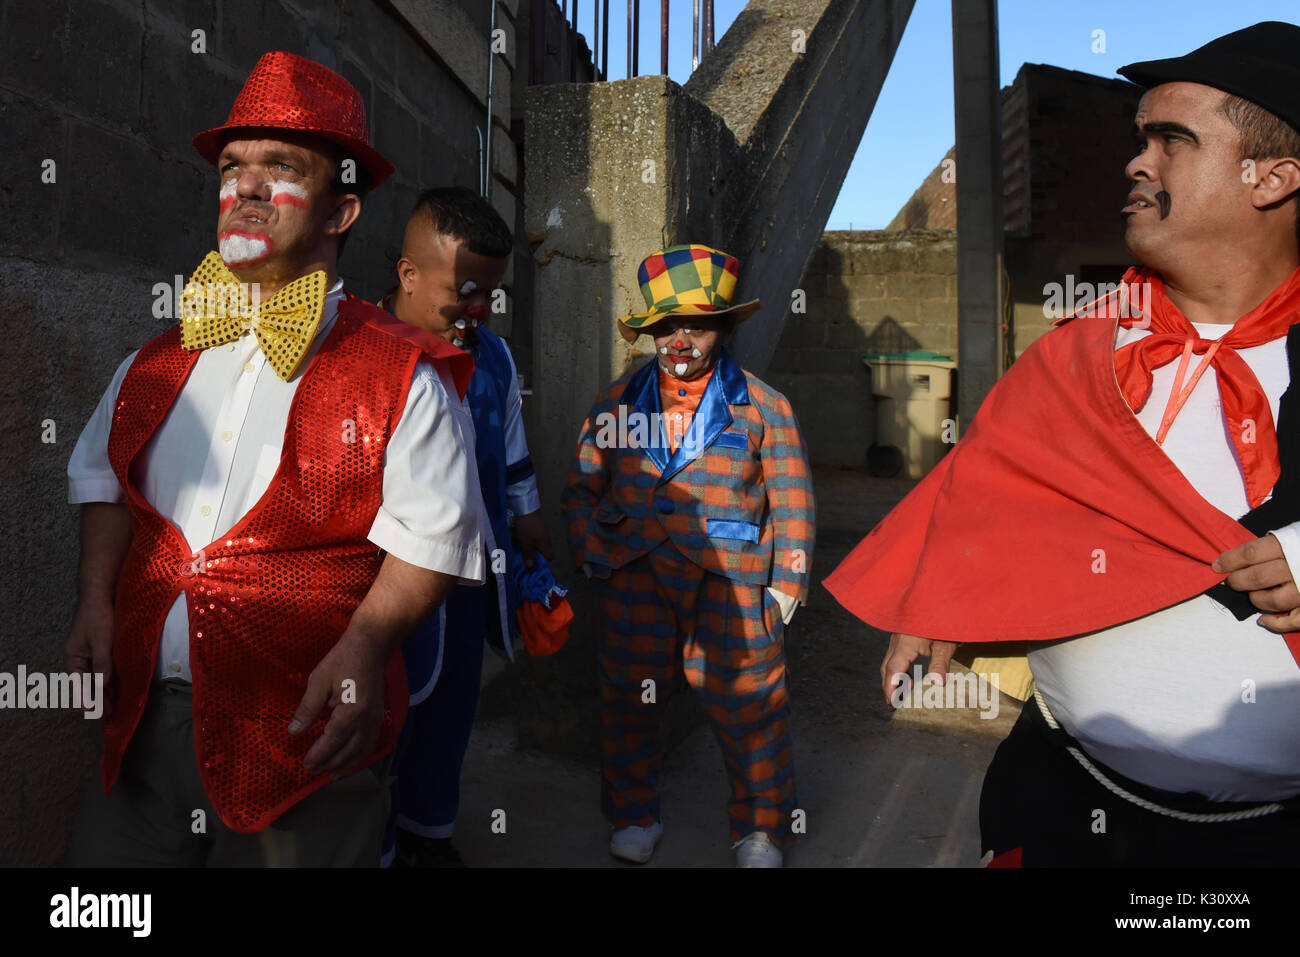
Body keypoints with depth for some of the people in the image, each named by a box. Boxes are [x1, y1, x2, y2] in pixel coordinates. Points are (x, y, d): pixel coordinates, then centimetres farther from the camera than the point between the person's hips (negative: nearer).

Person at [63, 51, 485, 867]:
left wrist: (365, 648, -21)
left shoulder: (400, 378, -8)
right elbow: (104, 477, 19)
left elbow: (433, 533, -11)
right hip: (144, 717, 5)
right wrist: (97, 600, 7)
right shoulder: (157, 367, 9)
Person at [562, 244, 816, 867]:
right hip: (633, 577, 2)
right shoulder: (616, 402, 10)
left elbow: (793, 506, 5)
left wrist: (785, 587, 0)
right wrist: (592, 557, 7)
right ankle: (633, 816, 34)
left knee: (747, 702, 3)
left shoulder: (762, 407, 5)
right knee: (630, 698, 11)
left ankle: (760, 827, 27)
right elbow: (581, 488, 16)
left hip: (732, 579, -2)